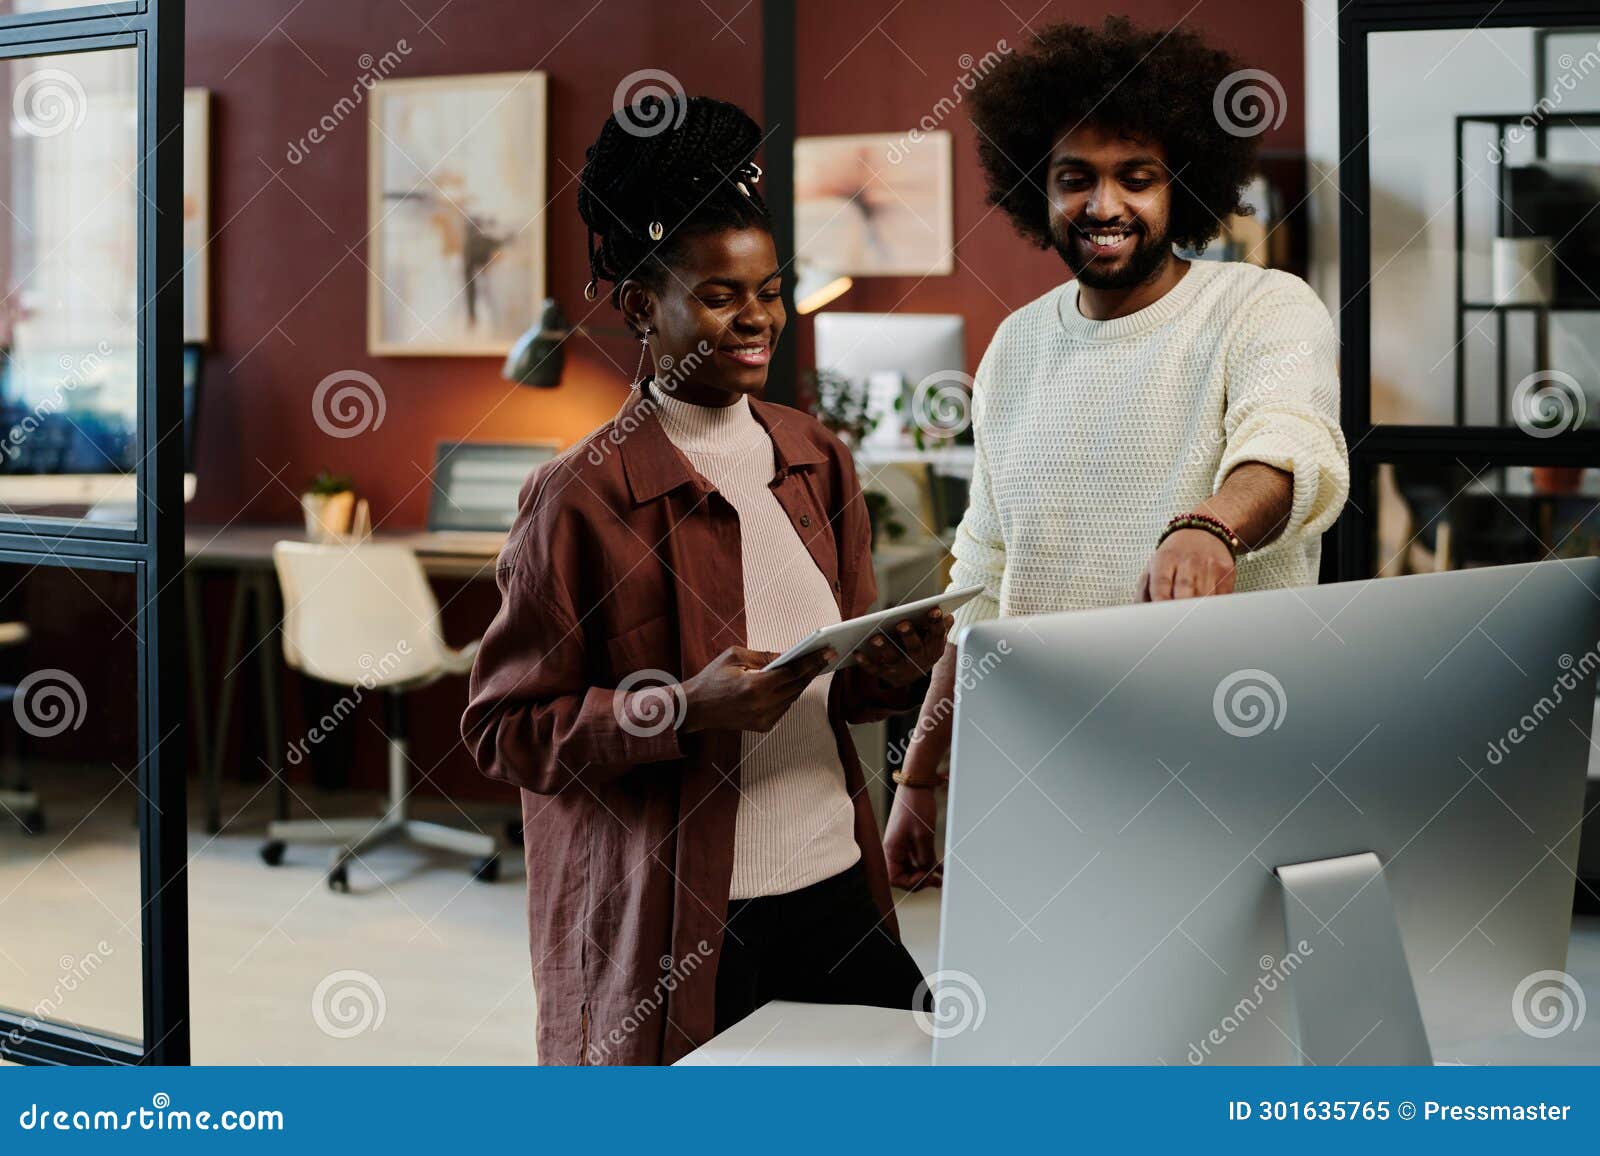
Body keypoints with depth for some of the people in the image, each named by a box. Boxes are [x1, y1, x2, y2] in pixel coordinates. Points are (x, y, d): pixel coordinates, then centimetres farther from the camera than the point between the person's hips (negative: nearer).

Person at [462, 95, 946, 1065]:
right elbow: (505, 729, -9)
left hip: (836, 886, 6)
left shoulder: (818, 463, 10)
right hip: (672, 922, -5)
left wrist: (898, 666, -6)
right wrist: (686, 710, -21)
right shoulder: (583, 495, -9)